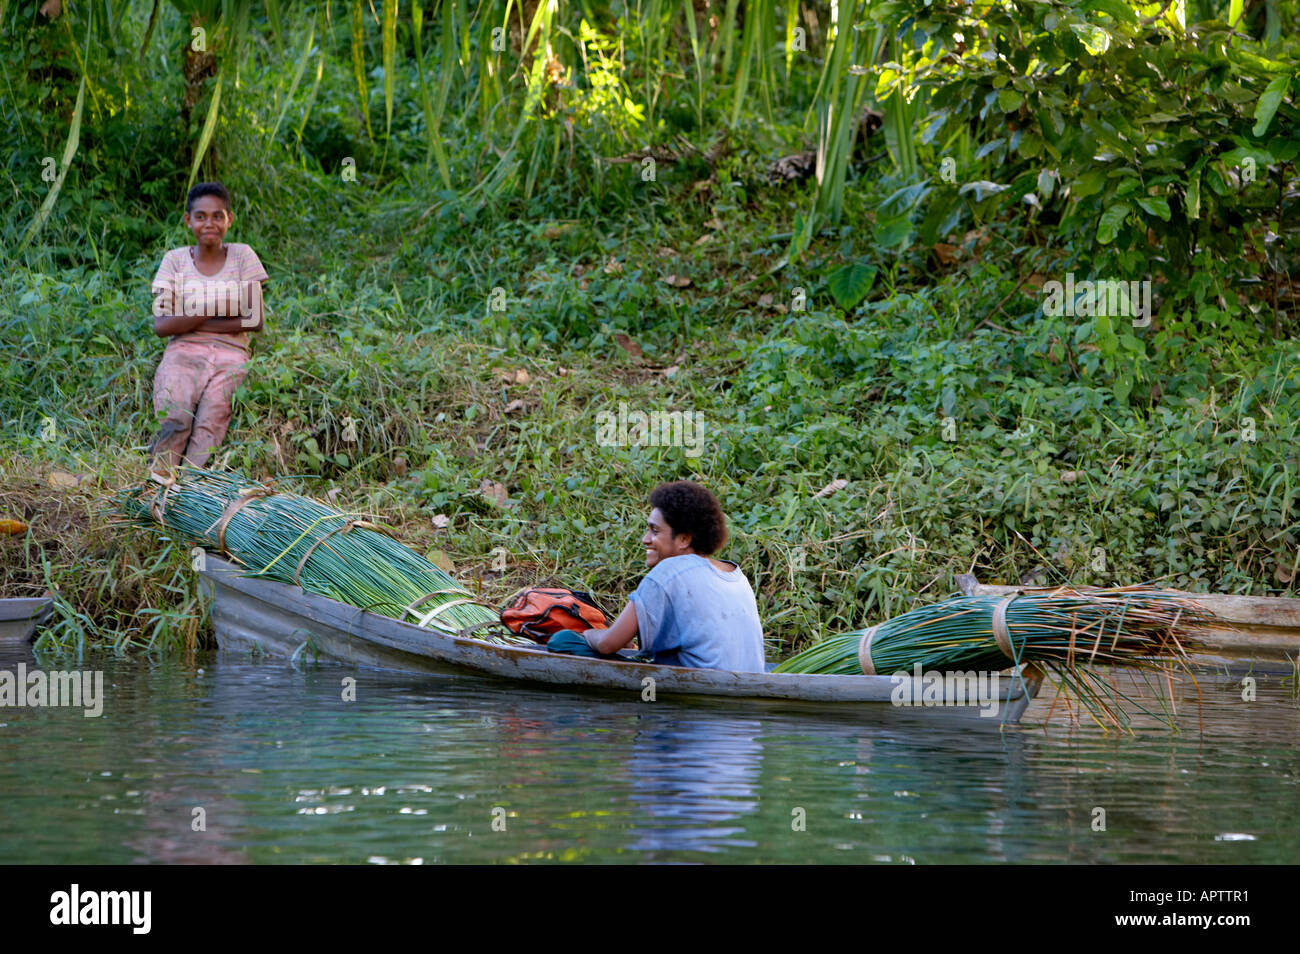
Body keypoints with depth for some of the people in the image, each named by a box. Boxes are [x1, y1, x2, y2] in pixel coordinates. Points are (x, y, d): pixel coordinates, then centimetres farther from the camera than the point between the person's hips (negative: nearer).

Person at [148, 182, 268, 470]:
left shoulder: (242, 256, 10)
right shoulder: (175, 260, 10)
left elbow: (255, 321, 1)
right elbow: (161, 325, 0)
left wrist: (190, 322, -4)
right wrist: (212, 312, -11)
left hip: (230, 357, 0)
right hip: (183, 353, 0)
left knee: (211, 423, -28)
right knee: (174, 419, -30)